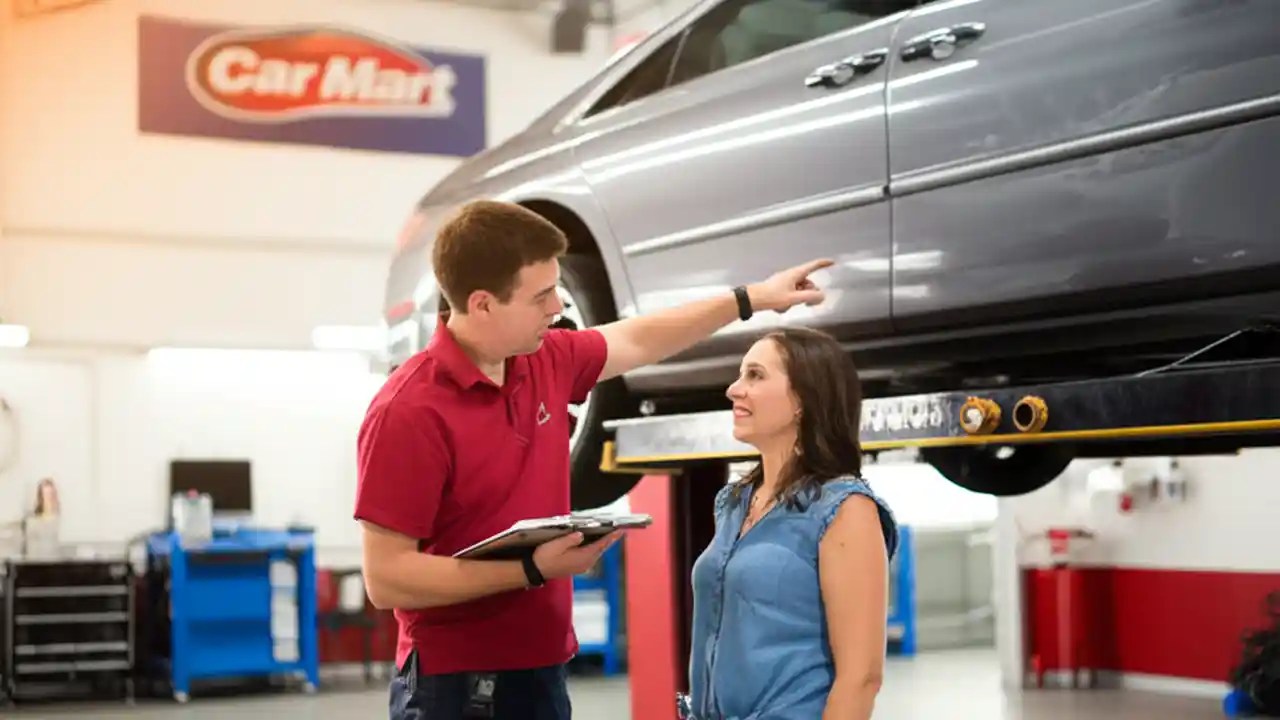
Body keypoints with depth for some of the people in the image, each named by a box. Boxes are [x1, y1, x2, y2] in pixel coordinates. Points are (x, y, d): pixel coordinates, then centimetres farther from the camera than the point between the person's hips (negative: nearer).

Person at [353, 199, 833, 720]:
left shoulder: (546, 361, 3)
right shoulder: (410, 411, -20)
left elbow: (636, 340, 23)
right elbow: (385, 577, -21)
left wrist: (751, 298, 25)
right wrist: (532, 570, -24)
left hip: (542, 668, 8)